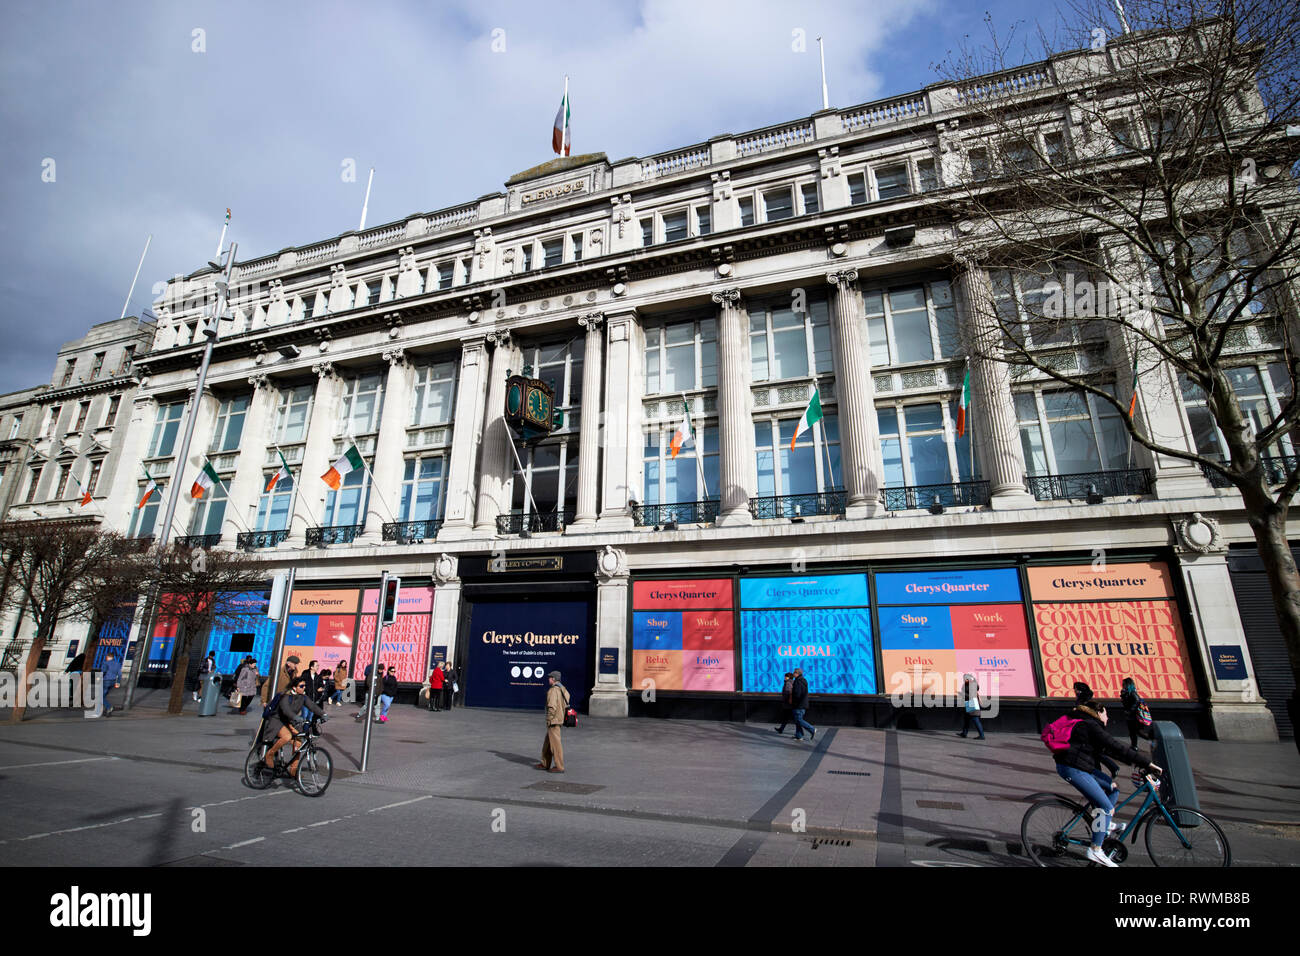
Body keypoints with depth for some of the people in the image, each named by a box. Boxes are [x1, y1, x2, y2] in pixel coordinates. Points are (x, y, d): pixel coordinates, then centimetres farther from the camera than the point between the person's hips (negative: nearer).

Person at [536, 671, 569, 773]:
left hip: (554, 721, -10)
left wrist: (549, 720, -15)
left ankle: (559, 767, 4)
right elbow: (565, 705, 15)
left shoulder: (553, 690, -18)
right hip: (560, 719, 10)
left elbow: (552, 707, -25)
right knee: (547, 742, 19)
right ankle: (545, 764, 27)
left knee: (555, 743, -2)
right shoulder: (563, 689, 10)